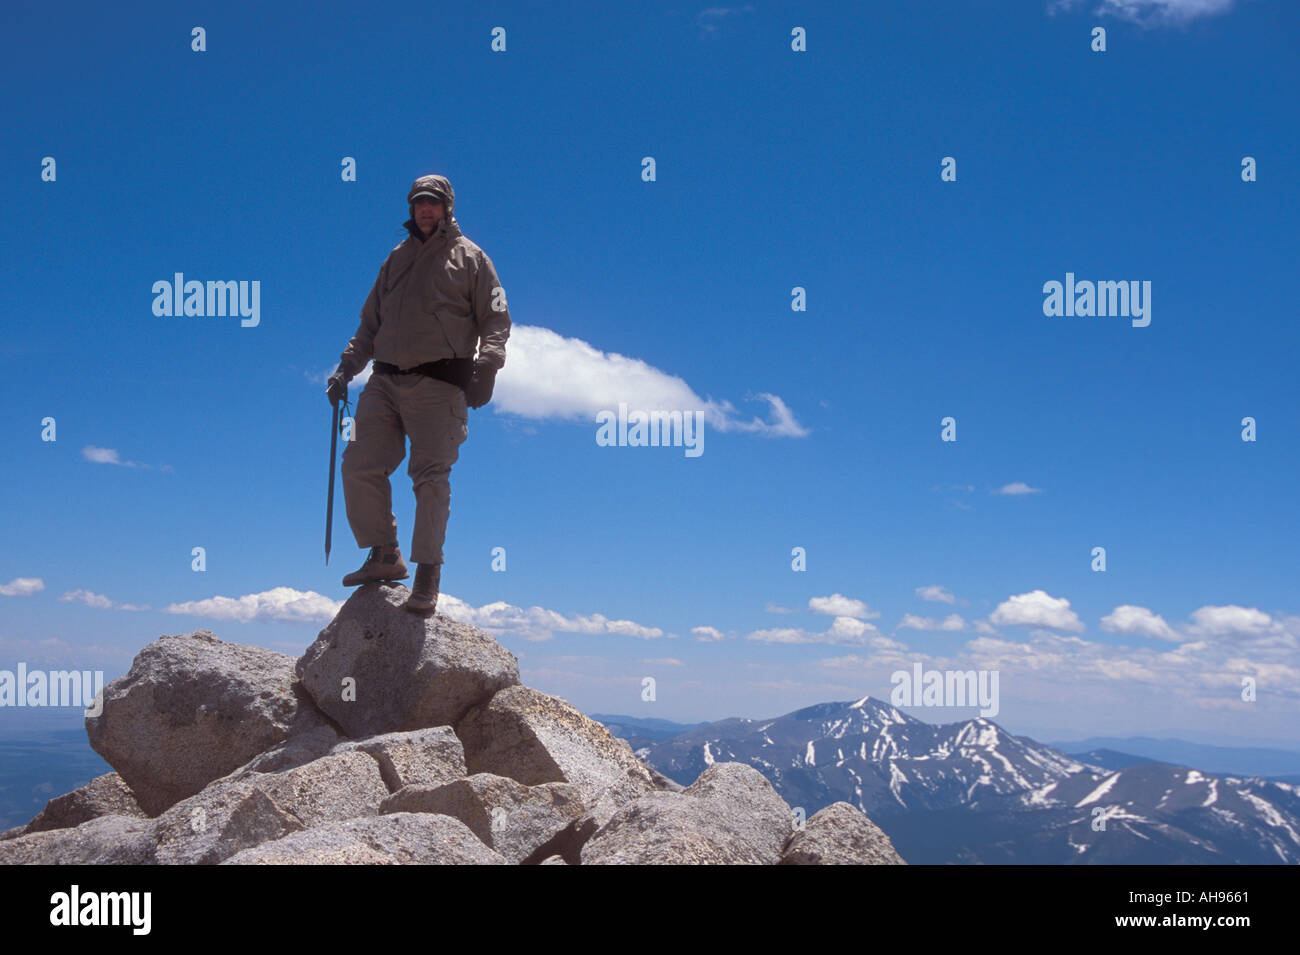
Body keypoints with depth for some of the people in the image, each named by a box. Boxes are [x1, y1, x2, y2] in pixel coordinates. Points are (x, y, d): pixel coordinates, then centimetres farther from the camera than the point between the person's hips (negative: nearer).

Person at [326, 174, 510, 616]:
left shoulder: (469, 257, 9)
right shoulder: (396, 259, 24)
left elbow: (495, 317, 2)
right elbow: (370, 323, 28)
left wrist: (487, 364, -15)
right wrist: (346, 367, 17)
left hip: (438, 384, -5)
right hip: (385, 381, 5)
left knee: (431, 477, -9)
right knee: (359, 466, -4)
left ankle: (427, 574, -2)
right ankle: (385, 557, 11)